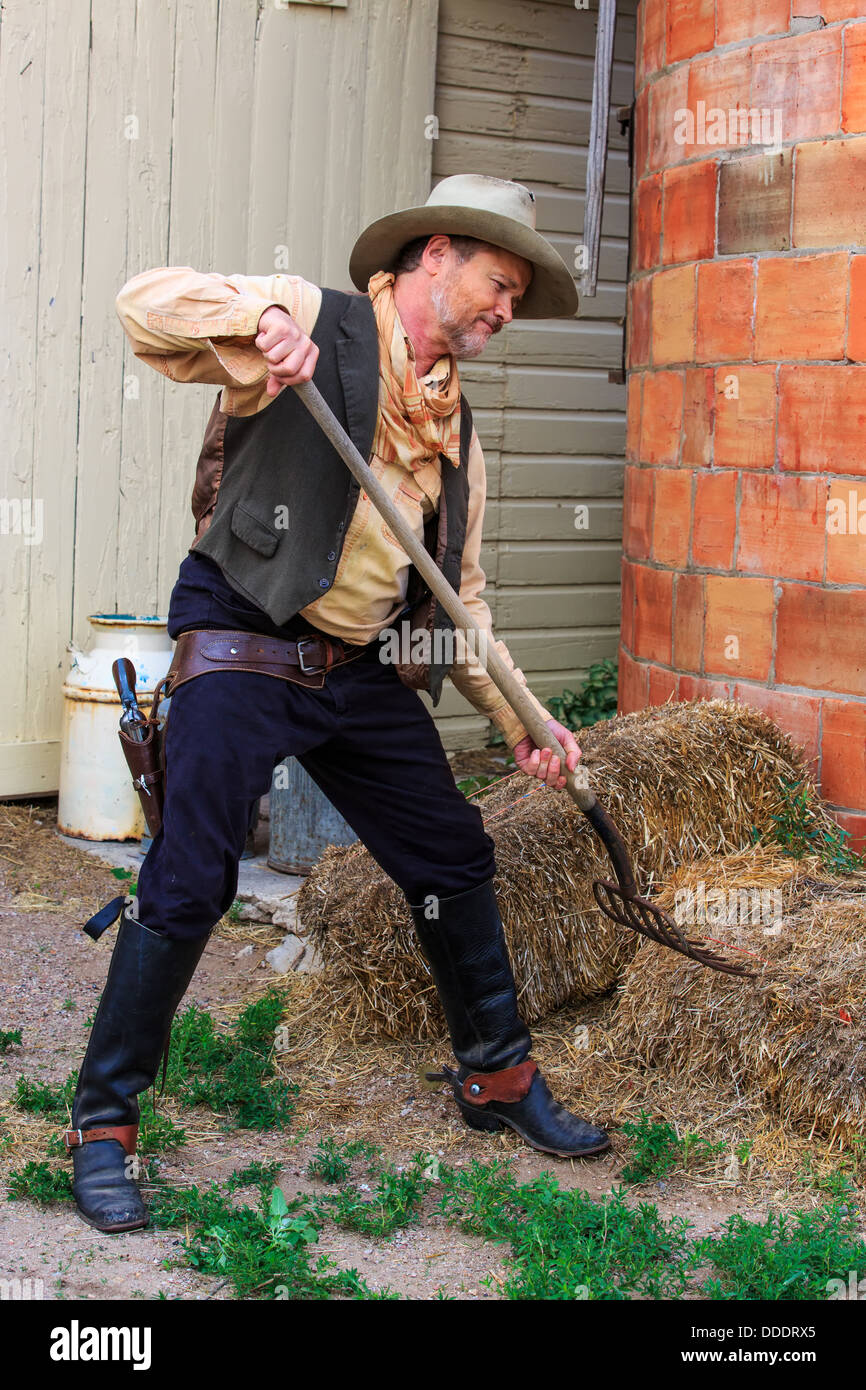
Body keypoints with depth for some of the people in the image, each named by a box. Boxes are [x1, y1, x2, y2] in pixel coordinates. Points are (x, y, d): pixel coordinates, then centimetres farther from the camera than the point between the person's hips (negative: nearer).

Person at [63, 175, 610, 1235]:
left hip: (369, 672, 7)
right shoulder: (317, 325, -3)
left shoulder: (456, 426, 16)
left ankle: (497, 1077, 32)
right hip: (244, 653, -7)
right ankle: (103, 1119, 6)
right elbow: (146, 305, -14)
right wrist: (256, 316, -33)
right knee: (189, 883, -11)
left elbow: (459, 593, 18)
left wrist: (522, 722, 10)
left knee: (455, 861, 11)